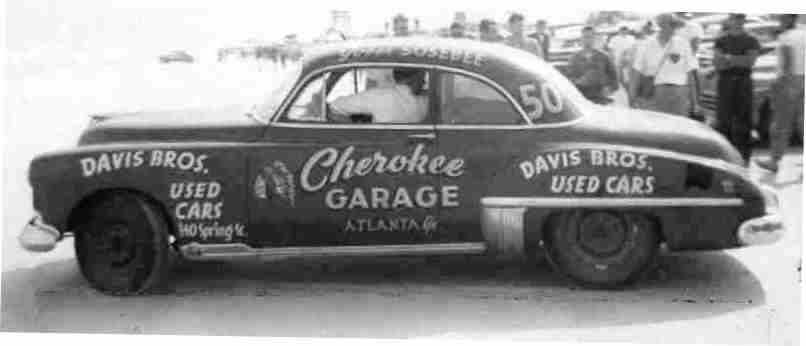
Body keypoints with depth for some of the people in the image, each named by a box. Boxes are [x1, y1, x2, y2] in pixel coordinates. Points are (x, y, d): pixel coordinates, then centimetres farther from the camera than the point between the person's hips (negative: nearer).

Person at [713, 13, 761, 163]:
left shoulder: (751, 41, 8)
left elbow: (750, 61, -7)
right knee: (723, 120, -4)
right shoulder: (721, 41, 11)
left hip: (744, 82, 0)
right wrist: (740, 61, -11)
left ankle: (744, 156, 3)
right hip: (725, 82, 1)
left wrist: (728, 58, -9)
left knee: (744, 120, -1)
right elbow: (717, 64, -1)